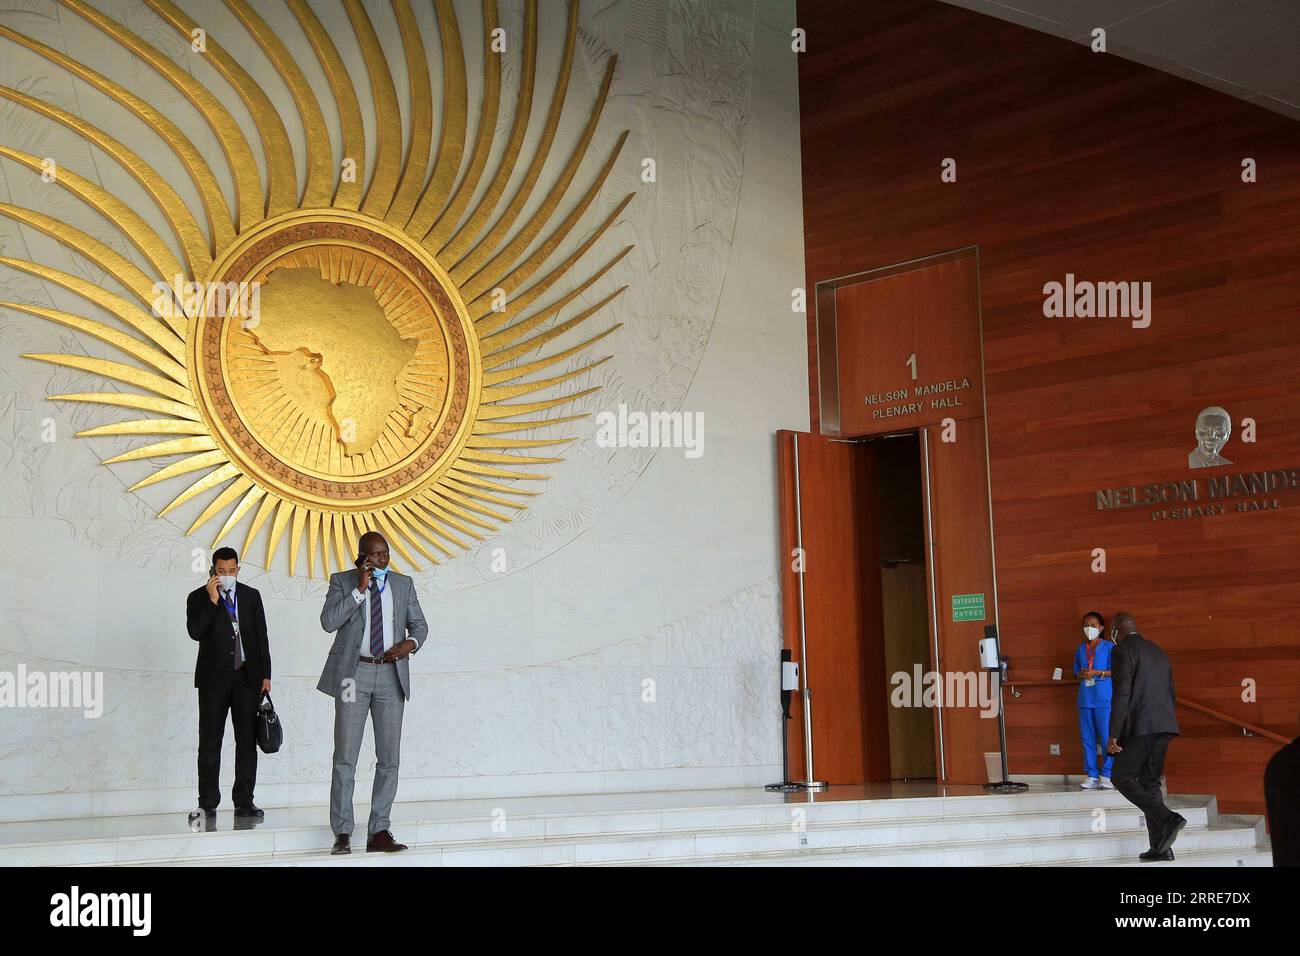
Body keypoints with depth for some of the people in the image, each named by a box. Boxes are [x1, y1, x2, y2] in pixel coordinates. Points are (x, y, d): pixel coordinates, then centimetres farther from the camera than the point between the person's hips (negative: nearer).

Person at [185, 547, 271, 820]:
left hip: (247, 676, 2)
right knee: (209, 743, 0)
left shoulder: (251, 595, 10)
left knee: (247, 742, 2)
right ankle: (207, 804, 5)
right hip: (214, 678, -2)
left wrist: (266, 675, 4)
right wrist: (212, 601, -17)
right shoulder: (198, 598, 3)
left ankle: (244, 801, 8)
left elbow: (261, 636, 10)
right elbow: (195, 632, -12)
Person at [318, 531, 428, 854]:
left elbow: (419, 623, 14)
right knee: (345, 757, -2)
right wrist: (359, 589, -15)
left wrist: (411, 643, -7)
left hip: (391, 675, 3)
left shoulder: (403, 583, 10)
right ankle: (342, 833, 3)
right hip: (353, 674, -3)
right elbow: (329, 621, -11)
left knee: (389, 758, 3)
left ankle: (379, 832, 10)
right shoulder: (342, 581, 2)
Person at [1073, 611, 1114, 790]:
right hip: (1085, 699, 5)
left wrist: (1096, 673, -15)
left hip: (1104, 699, -5)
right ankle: (1091, 776, 9)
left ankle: (1107, 776, 0)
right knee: (1087, 739, 4)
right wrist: (1081, 675, -3)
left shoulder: (1109, 647, 1)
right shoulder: (1080, 649, 15)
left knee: (1106, 738, -6)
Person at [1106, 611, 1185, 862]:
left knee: (1122, 778, -2)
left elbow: (1121, 694, -13)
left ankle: (1167, 819, -18)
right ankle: (1160, 848, 7)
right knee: (1149, 782, 11)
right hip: (1164, 726, 8)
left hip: (1139, 726, -8)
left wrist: (1113, 735, -13)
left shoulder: (1122, 651, -5)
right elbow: (1170, 692, 21)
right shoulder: (1159, 652, 20)